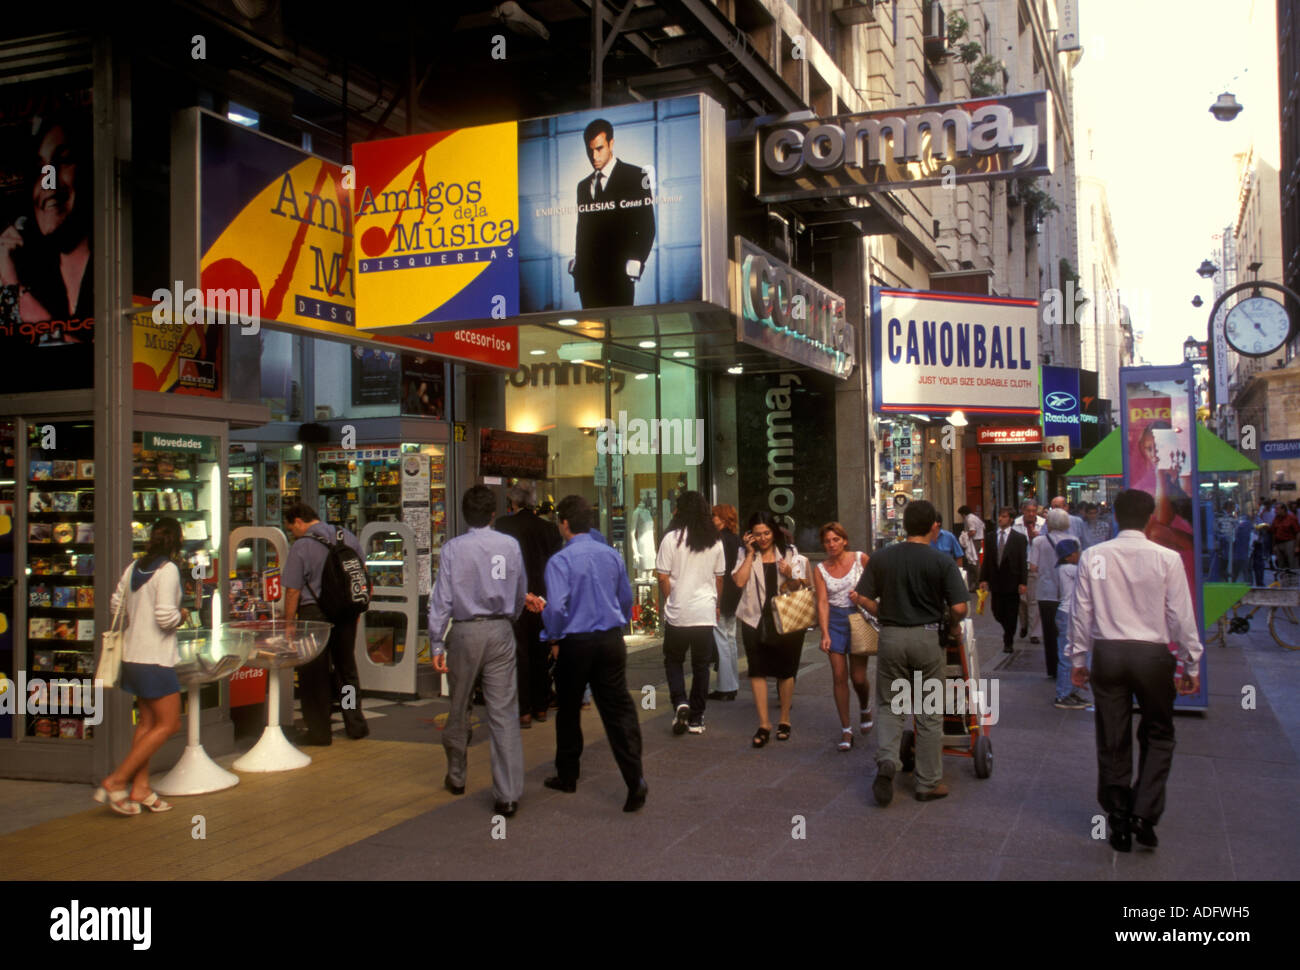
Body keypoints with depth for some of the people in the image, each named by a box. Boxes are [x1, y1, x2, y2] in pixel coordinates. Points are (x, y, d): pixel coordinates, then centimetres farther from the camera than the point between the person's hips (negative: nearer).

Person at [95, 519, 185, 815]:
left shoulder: (134, 568, 7)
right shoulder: (168, 570, -16)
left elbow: (117, 605, 14)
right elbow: (165, 617, -22)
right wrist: (181, 615, -2)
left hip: (133, 655, 8)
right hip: (155, 658, -8)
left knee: (147, 721, 15)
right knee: (168, 724, -1)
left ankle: (140, 787, 15)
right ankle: (116, 782, -4)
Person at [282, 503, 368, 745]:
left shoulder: (300, 547, -13)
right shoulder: (347, 536, 4)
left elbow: (293, 591, -13)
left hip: (314, 613, -6)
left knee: (313, 674, 6)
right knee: (347, 668, 18)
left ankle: (318, 731, 11)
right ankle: (355, 724, 23)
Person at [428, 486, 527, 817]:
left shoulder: (453, 548, -6)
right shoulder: (510, 545, 0)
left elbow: (442, 599, -7)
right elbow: (521, 593, 10)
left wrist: (436, 644, -4)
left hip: (465, 632, -1)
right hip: (500, 631, 1)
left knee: (459, 707, 16)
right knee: (504, 711, -1)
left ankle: (456, 777, 34)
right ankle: (508, 795, -4)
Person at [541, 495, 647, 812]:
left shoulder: (560, 561, -12)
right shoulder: (611, 555, 5)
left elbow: (556, 607, -20)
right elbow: (626, 598, 14)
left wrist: (554, 638, -4)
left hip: (575, 643, -3)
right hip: (611, 640, 4)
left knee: (568, 711, 15)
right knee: (619, 709, 2)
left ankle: (567, 776, 28)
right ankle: (635, 779, -9)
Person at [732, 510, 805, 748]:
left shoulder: (788, 553, 7)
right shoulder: (746, 556, 6)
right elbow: (739, 581, -10)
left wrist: (790, 574, -12)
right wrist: (750, 553, -7)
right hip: (756, 620, 0)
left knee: (786, 671, 7)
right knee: (758, 671, -2)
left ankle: (784, 720, 21)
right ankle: (763, 724, 3)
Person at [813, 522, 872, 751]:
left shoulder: (861, 559, -4)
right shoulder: (821, 569, 1)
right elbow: (822, 602, -4)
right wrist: (825, 634, -12)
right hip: (834, 620, 2)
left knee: (859, 677, -1)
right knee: (839, 676, -1)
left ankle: (865, 708, 34)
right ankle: (846, 730, 8)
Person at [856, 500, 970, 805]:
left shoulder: (881, 558, 0)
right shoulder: (942, 562, -8)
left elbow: (863, 599, 0)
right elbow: (958, 607, -12)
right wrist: (954, 626, 9)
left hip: (891, 635, 2)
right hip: (926, 637, -2)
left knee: (889, 705, 15)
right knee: (929, 713, 10)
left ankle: (886, 760, -9)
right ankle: (928, 783, 17)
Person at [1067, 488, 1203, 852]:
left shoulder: (1093, 557, -3)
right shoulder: (1167, 559, -9)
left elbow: (1081, 612, 1)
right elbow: (1181, 616, -5)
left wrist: (1078, 659, 11)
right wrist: (1192, 665, 6)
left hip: (1107, 654, 2)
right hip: (1153, 654, -1)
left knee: (1113, 741, 10)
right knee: (1158, 736, 15)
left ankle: (1119, 823, 17)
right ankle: (1144, 815, 3)